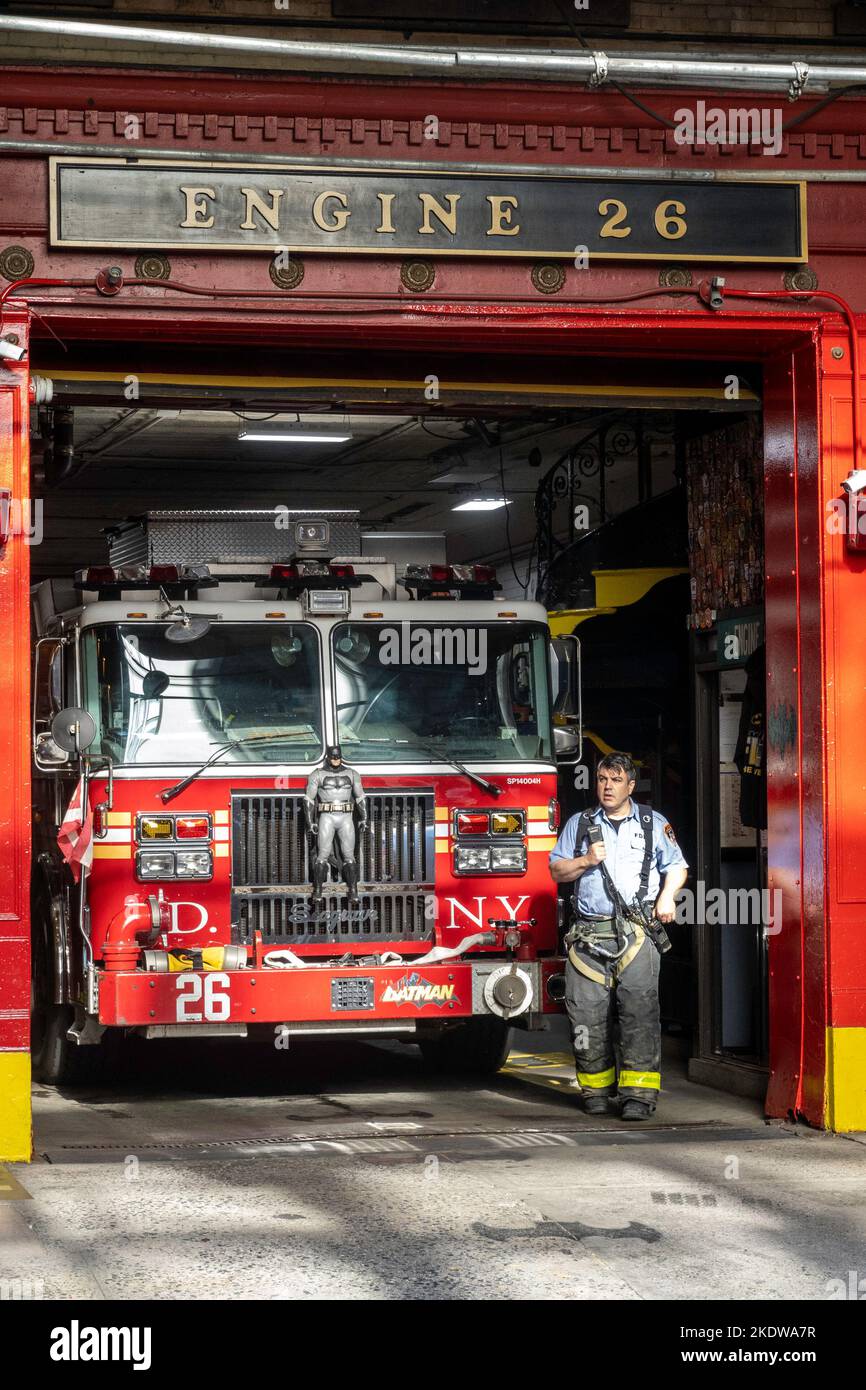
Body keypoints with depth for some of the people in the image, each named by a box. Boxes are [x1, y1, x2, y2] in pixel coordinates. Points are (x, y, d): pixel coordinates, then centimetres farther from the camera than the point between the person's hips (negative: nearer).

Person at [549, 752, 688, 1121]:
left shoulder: (654, 824, 14)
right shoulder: (579, 824, 17)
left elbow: (677, 866, 16)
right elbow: (557, 871, 14)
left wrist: (667, 896, -3)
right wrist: (586, 861, -4)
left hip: (637, 934, -2)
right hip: (589, 935, 2)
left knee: (639, 1008, -15)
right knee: (587, 1012, -3)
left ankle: (638, 1092, -16)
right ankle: (596, 1089, 8)